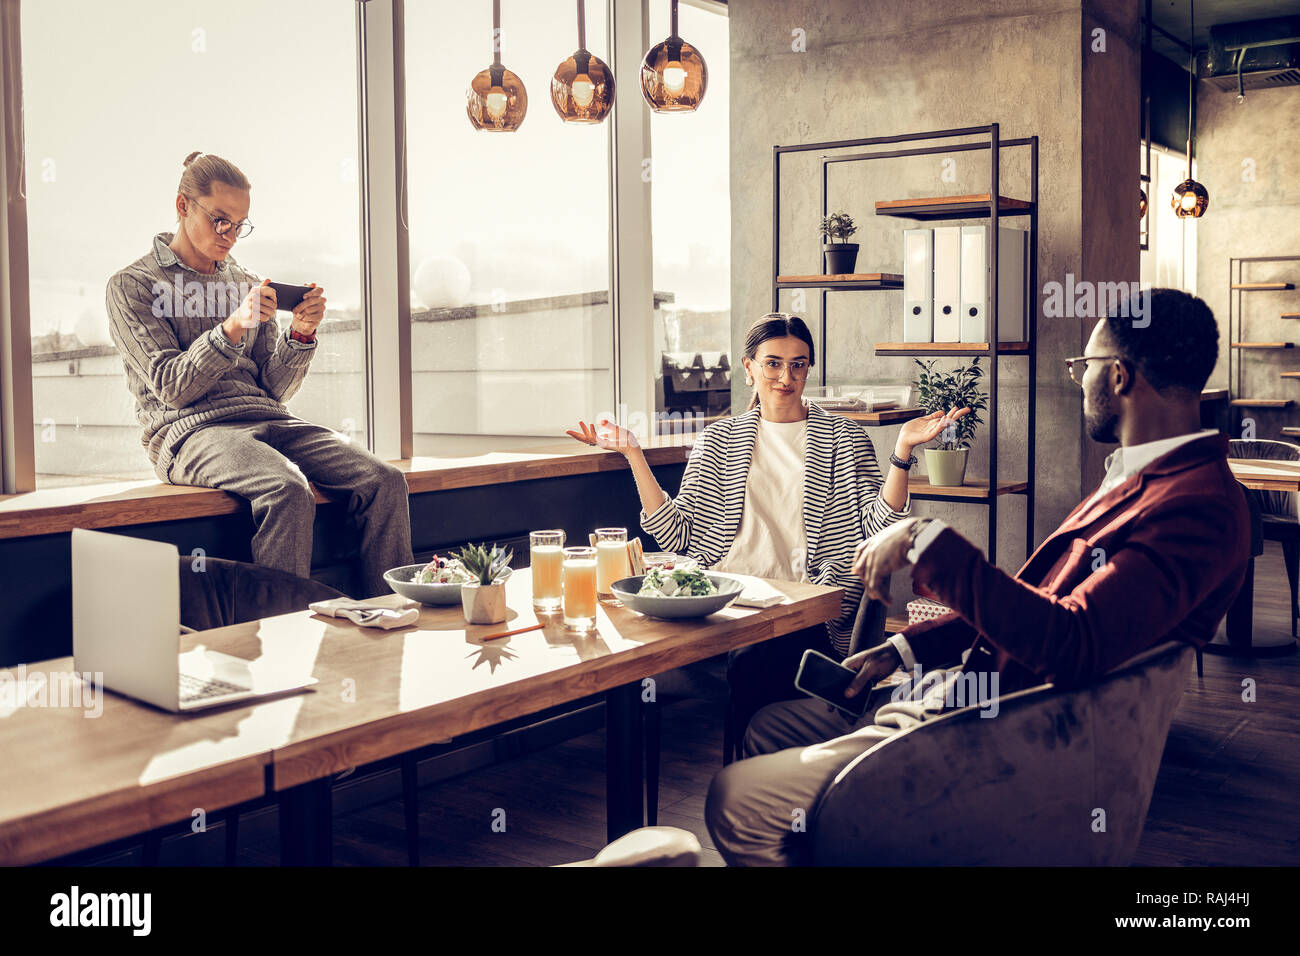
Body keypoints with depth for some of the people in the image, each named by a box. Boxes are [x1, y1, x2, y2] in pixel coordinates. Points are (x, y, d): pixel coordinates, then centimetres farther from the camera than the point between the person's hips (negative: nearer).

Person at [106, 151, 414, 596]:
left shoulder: (245, 283, 22)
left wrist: (300, 334, -2)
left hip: (266, 419, 5)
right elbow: (173, 387, -7)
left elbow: (273, 388, 16)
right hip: (190, 429, -5)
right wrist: (232, 327, -18)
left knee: (384, 481, -19)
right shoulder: (132, 286, 6)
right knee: (289, 491, -36)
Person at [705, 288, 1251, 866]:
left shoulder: (1200, 505, -21)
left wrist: (927, 543, -29)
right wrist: (903, 650, 15)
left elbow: (1074, 646, -34)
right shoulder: (1138, 476, 14)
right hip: (963, 689, 11)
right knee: (769, 727, 18)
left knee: (736, 800, -10)